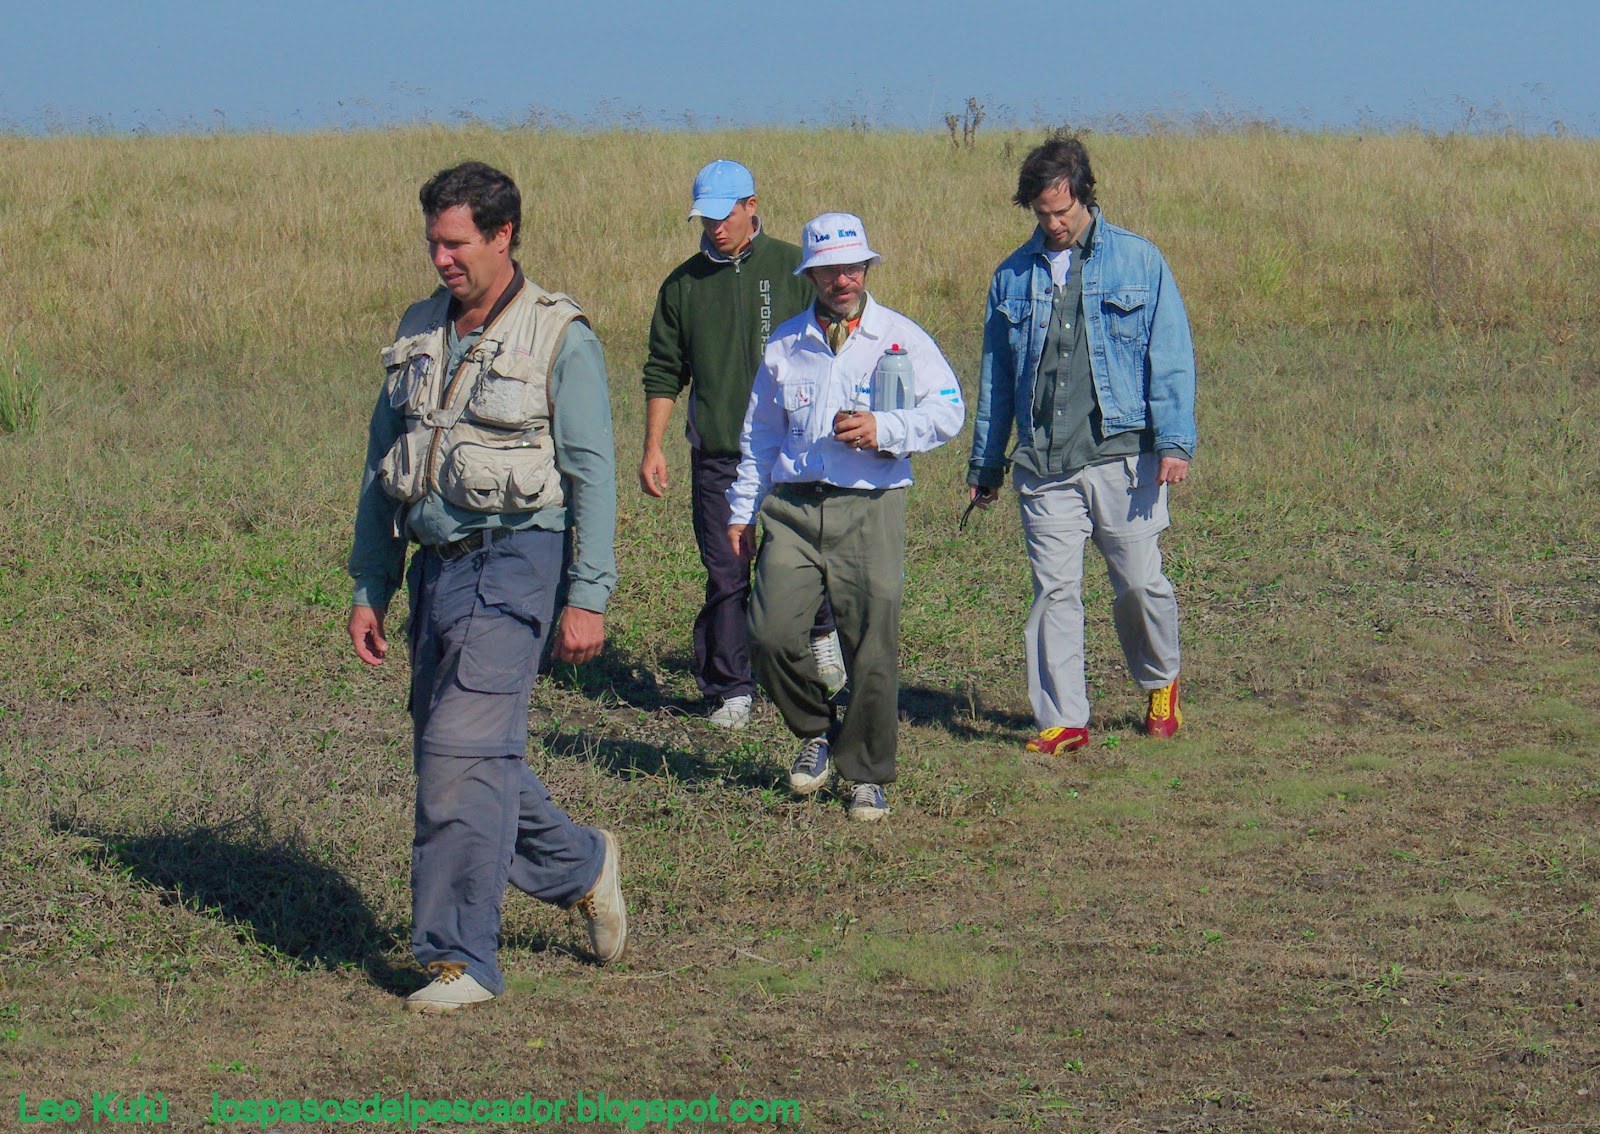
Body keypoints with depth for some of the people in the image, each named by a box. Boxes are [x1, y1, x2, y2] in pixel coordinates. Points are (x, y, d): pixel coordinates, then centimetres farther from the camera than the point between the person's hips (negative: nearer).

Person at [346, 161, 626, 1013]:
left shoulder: (560, 338, -6)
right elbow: (383, 464, 17)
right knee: (451, 755, 11)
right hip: (436, 562, 7)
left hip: (513, 563, -7)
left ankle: (460, 958, -9)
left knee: (463, 751, -14)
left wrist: (588, 596, -12)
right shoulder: (419, 333, 12)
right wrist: (369, 586, 13)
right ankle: (581, 864, 33)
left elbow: (592, 474, -7)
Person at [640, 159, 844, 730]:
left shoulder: (795, 269, 2)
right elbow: (664, 373, 14)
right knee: (726, 575, 0)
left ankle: (821, 630, 31)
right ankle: (730, 690, 9)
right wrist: (653, 448, 7)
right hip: (716, 454, 2)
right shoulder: (684, 284, 9)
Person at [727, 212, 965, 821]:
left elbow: (948, 410, -3)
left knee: (873, 649, -3)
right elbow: (759, 434, 21)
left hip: (870, 508, -2)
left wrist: (884, 428, -18)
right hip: (794, 508, 2)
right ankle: (817, 732, 15)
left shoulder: (901, 338, 4)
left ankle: (868, 774, 11)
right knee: (771, 634, -11)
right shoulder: (785, 345, 13)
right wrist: (742, 509, 18)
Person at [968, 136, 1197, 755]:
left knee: (1140, 582, 3)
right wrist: (985, 463, 19)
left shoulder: (1139, 262, 4)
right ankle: (1062, 721, 2)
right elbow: (995, 376, 19)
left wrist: (1174, 442, -9)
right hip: (1044, 465, 2)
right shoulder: (1014, 275, 13)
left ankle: (1161, 685, 29)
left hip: (1122, 455, -2)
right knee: (1054, 590, -3)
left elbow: (1170, 356, 1)